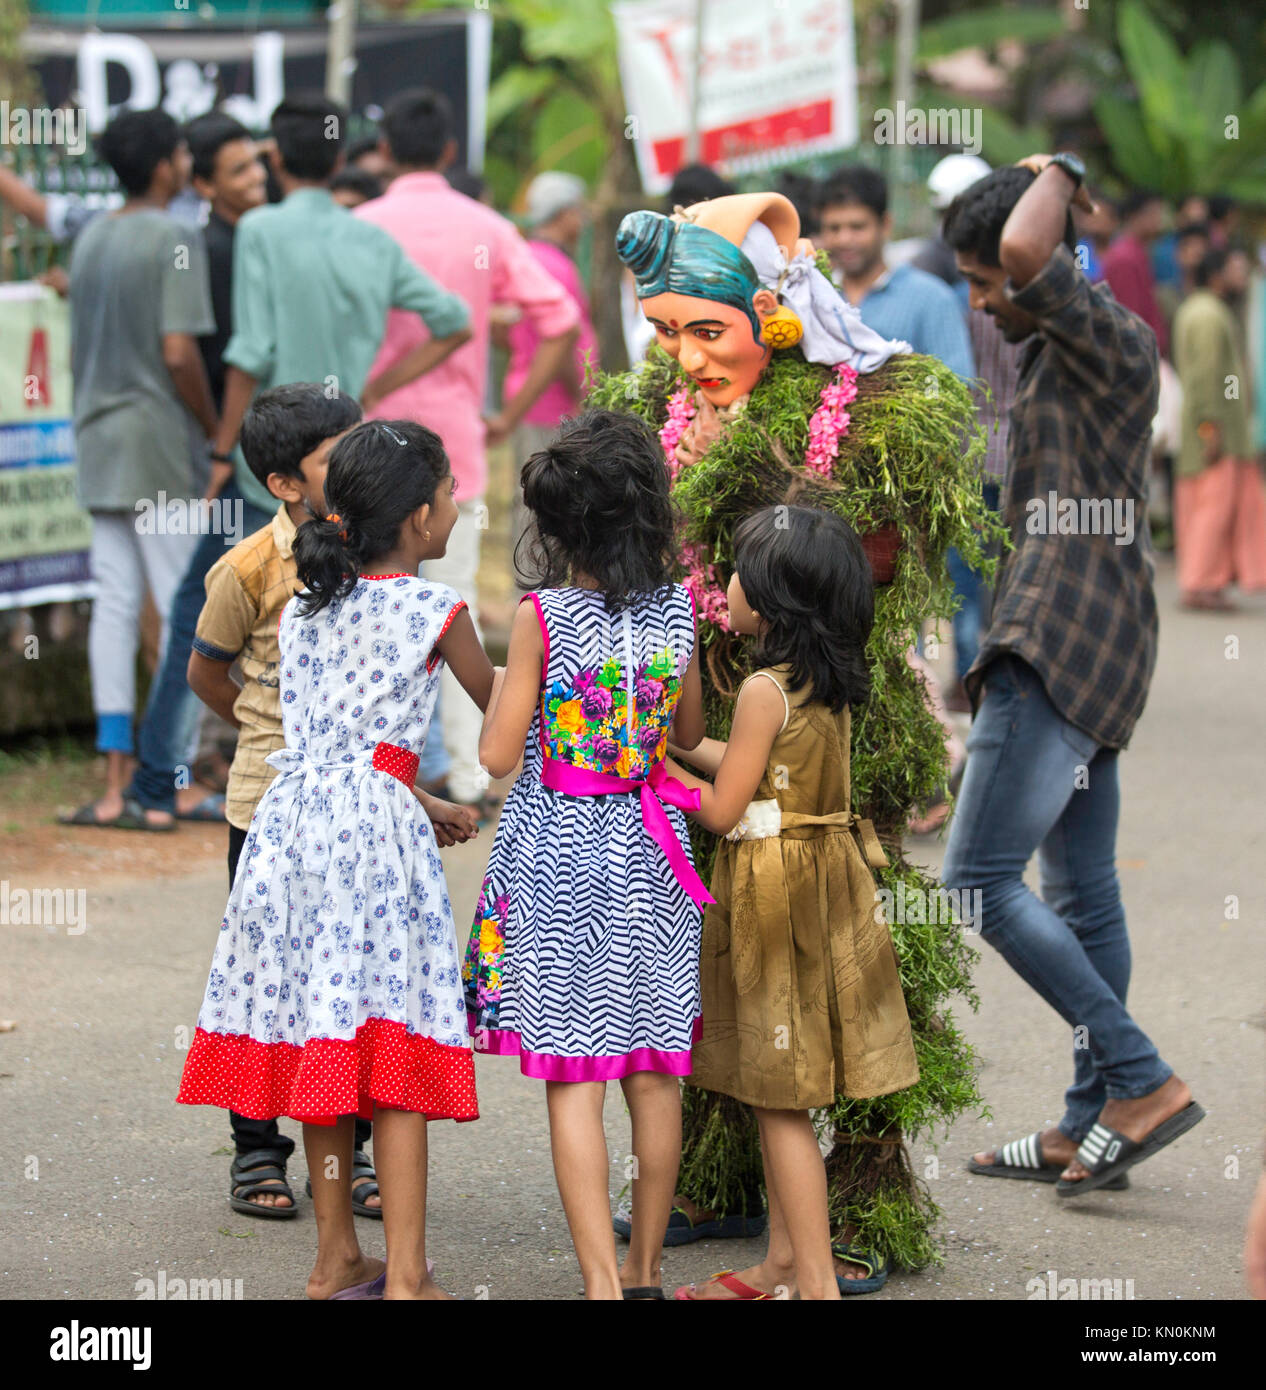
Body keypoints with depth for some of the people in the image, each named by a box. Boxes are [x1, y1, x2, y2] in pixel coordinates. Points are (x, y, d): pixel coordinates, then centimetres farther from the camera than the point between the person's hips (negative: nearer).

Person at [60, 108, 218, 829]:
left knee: (115, 606, 5)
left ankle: (117, 782, 3)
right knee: (183, 606, -1)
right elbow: (179, 352, -18)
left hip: (98, 442, 7)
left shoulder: (91, 238, 12)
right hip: (157, 443, -7)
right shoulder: (175, 240, -12)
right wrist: (218, 431, -7)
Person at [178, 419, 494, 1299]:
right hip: (373, 828, -6)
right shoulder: (432, 608, -4)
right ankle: (406, 1276, -8)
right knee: (393, 1053, -6)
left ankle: (337, 1259, 18)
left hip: (293, 818, 6)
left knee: (318, 1040, 11)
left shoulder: (305, 609, 14)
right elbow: (495, 700, 12)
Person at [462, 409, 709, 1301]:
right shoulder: (676, 613, -2)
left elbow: (498, 755, -11)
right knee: (655, 1073, 12)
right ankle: (646, 1268, 21)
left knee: (574, 1080, -1)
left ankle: (601, 1279, -7)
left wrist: (505, 685, 6)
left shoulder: (543, 618, -13)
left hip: (561, 858, -4)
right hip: (650, 856, 4)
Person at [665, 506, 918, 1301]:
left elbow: (723, 810, -14)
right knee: (783, 1094, 16)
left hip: (776, 891, -9)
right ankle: (783, 1265, 24)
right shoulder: (828, 685, 6)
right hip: (823, 878, 9)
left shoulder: (765, 690, -18)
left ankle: (817, 1282, -2)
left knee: (781, 1098, -3)